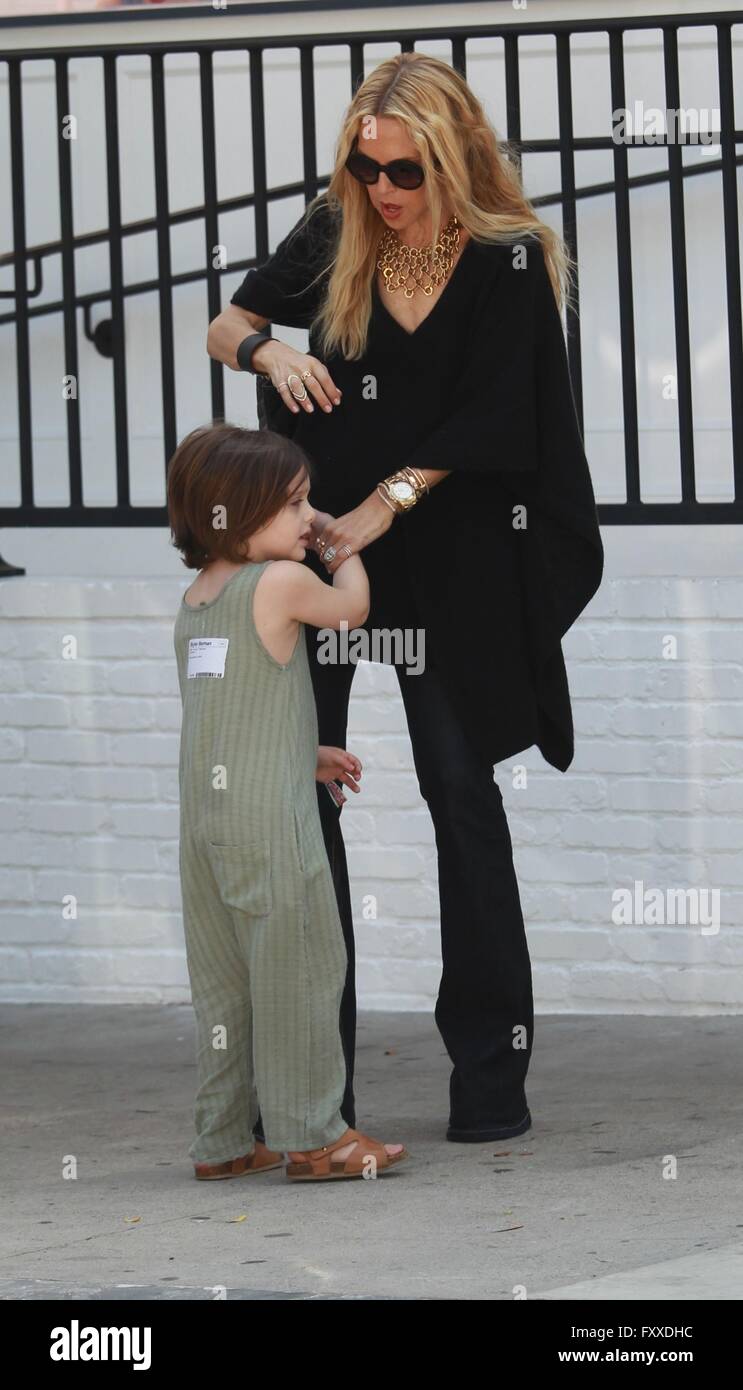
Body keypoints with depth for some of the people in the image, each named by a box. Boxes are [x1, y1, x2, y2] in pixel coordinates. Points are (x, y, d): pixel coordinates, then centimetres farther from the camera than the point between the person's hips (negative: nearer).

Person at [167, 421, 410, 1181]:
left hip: (204, 819, 8)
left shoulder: (194, 601, 14)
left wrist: (307, 756, 23)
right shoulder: (282, 583, -10)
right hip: (270, 823, -8)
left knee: (222, 977, 12)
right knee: (297, 971, -1)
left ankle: (222, 1139, 17)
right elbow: (352, 607, 7)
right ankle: (310, 1136, 2)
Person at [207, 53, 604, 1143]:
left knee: (459, 786, -1)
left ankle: (491, 1066, 5)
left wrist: (387, 503, -17)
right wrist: (268, 349, -12)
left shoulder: (508, 263, -8)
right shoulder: (337, 236, 1)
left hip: (444, 552, -3)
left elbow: (483, 421, -10)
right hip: (323, 537, 3)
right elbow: (224, 327, 10)